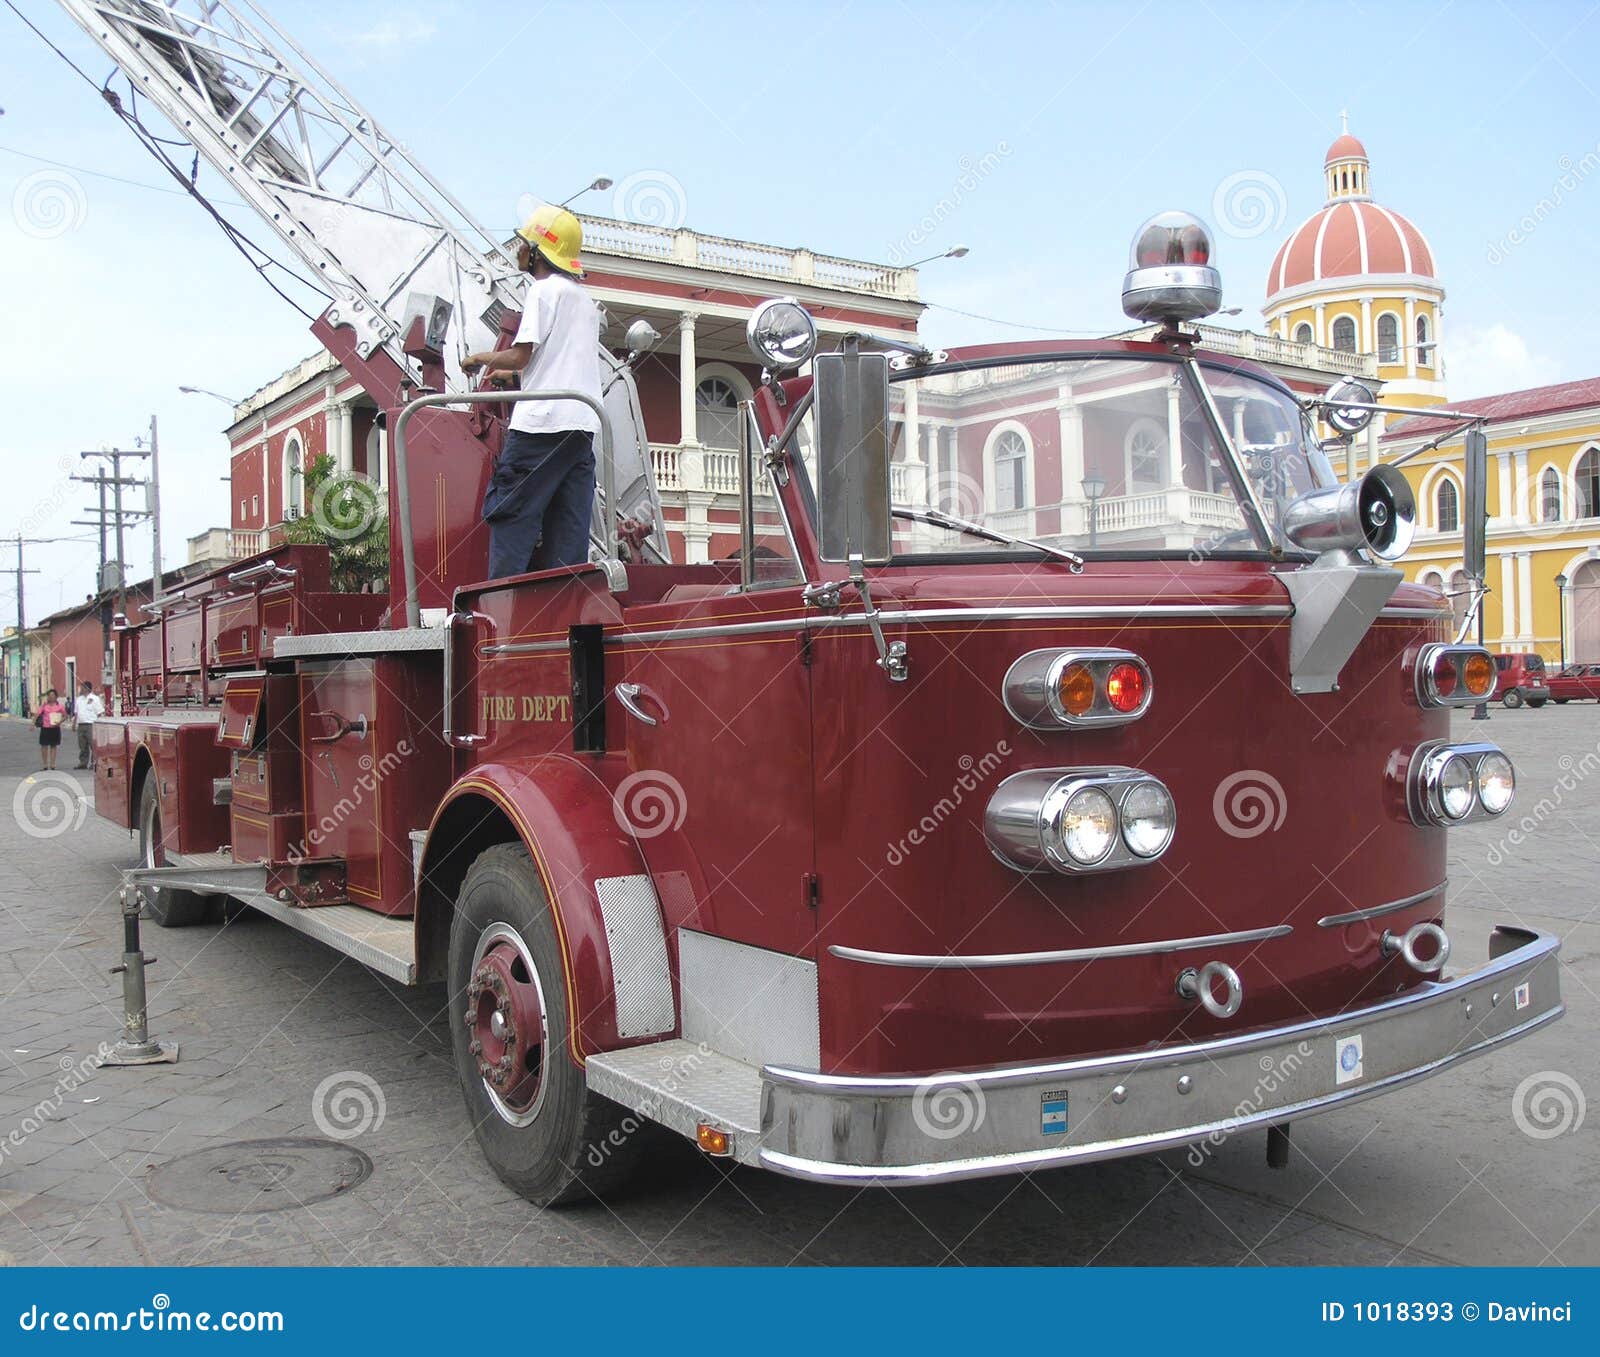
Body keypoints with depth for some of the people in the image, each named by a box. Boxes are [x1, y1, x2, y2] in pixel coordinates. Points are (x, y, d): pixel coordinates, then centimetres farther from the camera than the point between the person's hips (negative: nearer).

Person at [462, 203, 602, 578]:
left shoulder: (544, 290, -3)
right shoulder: (584, 299, 24)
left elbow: (520, 354, -10)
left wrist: (481, 358, 8)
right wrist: (513, 376, 32)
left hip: (542, 423, -8)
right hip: (584, 424, 8)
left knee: (510, 513, -5)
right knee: (568, 529, 4)